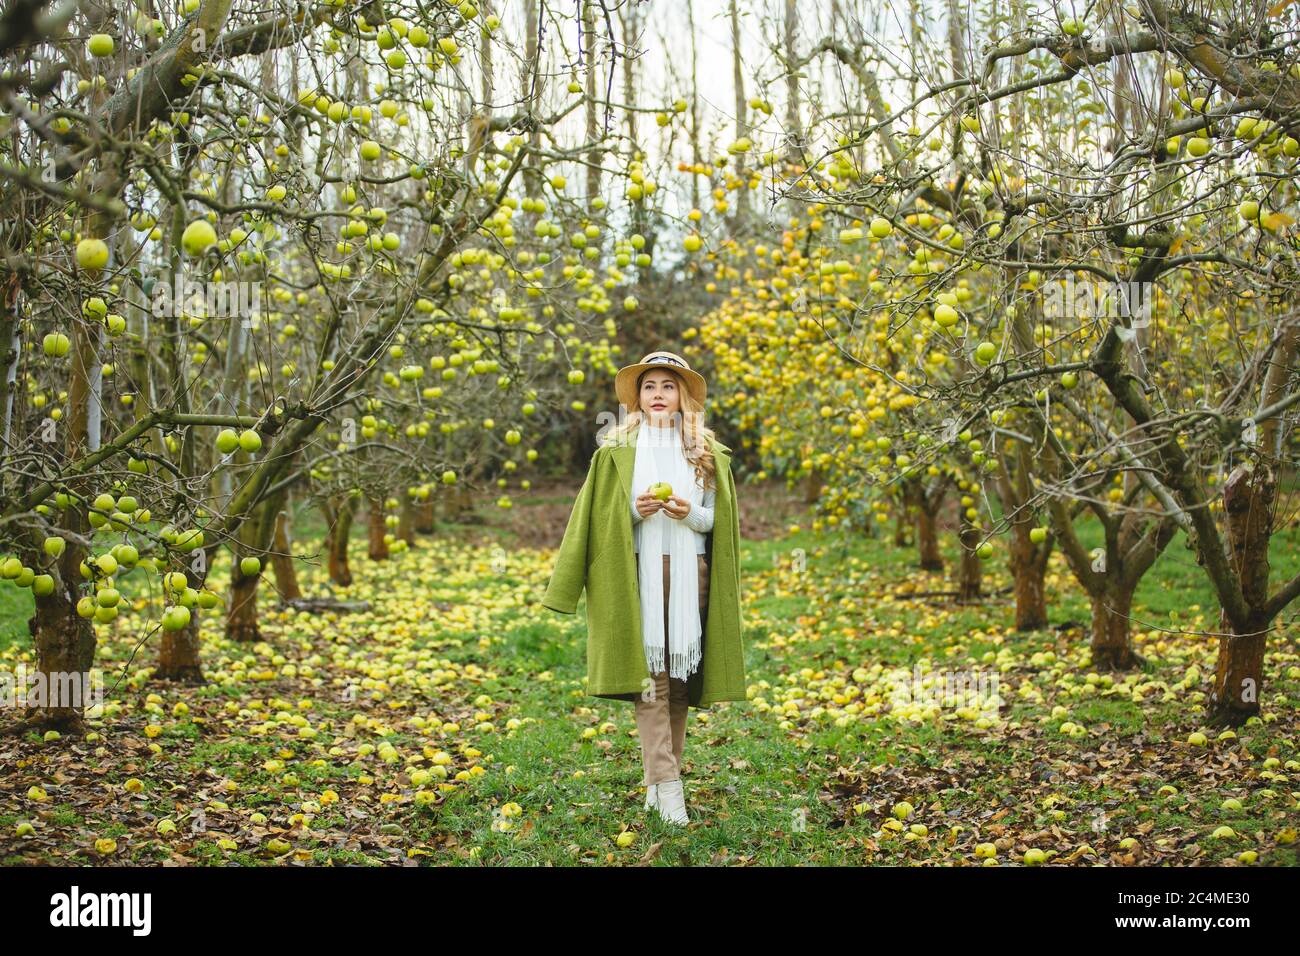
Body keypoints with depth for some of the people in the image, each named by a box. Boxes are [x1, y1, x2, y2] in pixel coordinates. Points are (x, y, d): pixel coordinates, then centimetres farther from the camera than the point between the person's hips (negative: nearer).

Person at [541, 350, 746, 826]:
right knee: (649, 677, -9)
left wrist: (688, 514, -11)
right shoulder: (616, 451, 7)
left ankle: (658, 780, 13)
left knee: (679, 678, 3)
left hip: (689, 575, 2)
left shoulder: (708, 453, 10)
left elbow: (715, 519, 9)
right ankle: (668, 788, -11)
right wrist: (636, 510, -12)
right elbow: (601, 518, 6)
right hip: (639, 575, -2)